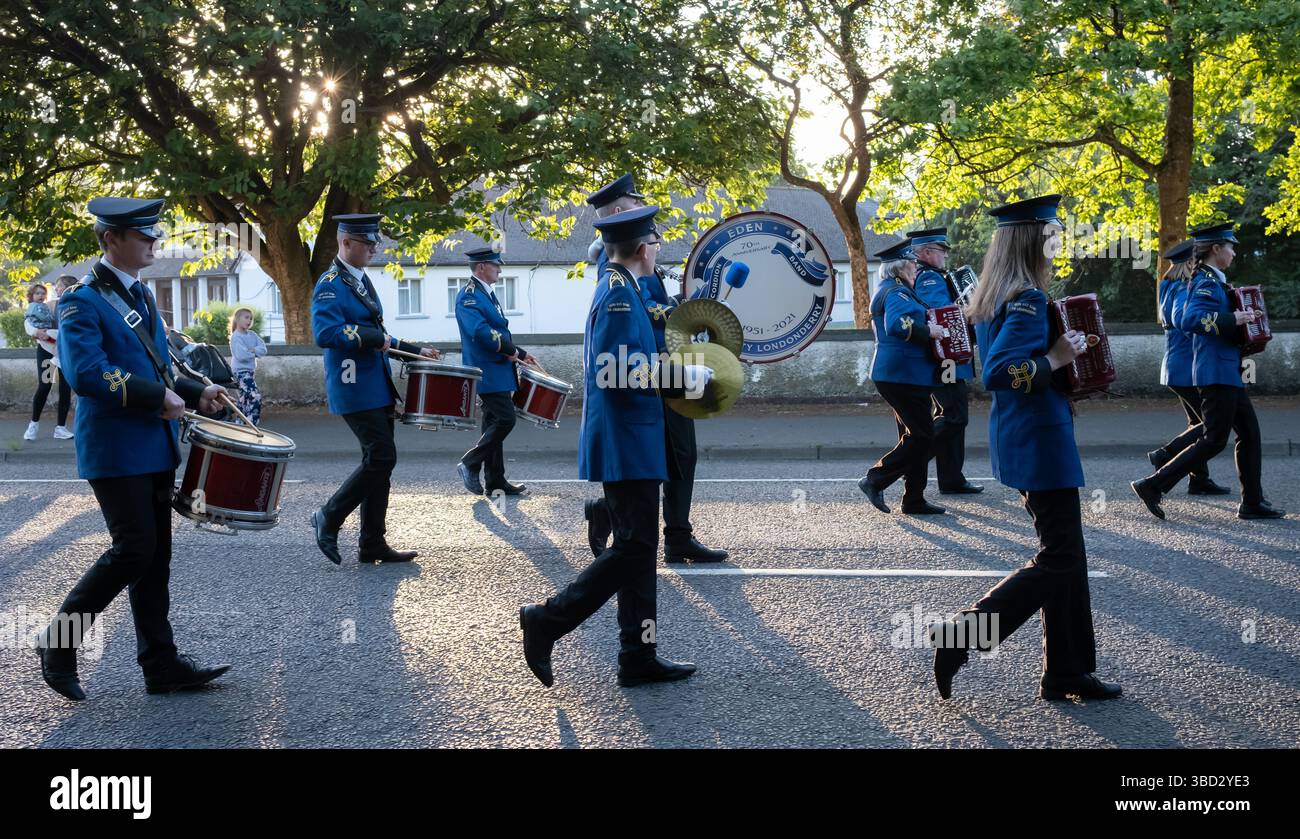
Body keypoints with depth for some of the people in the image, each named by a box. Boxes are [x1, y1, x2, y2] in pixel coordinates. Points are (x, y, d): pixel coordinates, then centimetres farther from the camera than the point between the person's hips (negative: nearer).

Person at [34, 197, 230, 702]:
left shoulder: (141, 297, 15)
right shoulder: (81, 302, -11)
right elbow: (85, 374, -24)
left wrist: (195, 393, 6)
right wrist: (159, 397, -21)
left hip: (154, 448, 8)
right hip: (115, 450, -8)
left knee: (154, 556, 8)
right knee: (133, 551, -9)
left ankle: (161, 664, 13)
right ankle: (59, 643, 8)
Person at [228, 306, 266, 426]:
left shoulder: (252, 335, 9)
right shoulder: (236, 337, -12)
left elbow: (263, 349, 0)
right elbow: (241, 355, -23)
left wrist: (252, 350, -16)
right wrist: (255, 352, -9)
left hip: (250, 371, 9)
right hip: (241, 371, -9)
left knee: (245, 399, 17)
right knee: (256, 397, -19)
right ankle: (252, 423, -18)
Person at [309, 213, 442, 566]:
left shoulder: (362, 281, 17)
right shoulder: (330, 285, -12)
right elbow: (325, 333, -26)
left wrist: (414, 350, 20)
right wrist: (375, 337, -23)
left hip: (377, 388, 9)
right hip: (355, 390, -9)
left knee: (379, 462, 9)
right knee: (381, 458, -12)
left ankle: (373, 544, 14)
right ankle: (329, 518, 3)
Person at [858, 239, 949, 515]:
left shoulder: (888, 290, 19)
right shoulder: (898, 293, -15)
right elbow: (898, 325, -32)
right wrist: (929, 331, -23)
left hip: (900, 375, 11)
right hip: (904, 375, -11)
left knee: (916, 435, 12)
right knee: (922, 435, -8)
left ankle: (914, 500, 14)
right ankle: (874, 480, -4)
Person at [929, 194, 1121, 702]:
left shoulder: (995, 298, 11)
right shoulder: (1028, 301, -18)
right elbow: (999, 373, -27)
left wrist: (1060, 351, 14)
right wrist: (1055, 360, -19)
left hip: (1019, 438, 10)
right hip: (1039, 441, -10)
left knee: (1067, 556, 14)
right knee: (1059, 561, -3)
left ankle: (1067, 674, 20)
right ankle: (960, 637, -2)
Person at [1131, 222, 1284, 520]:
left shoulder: (1206, 280, 15)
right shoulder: (1208, 283, -15)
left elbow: (1180, 316, 23)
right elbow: (1190, 320, -29)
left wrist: (1233, 320, 19)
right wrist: (1232, 320, -28)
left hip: (1228, 373, 10)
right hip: (1217, 373, -10)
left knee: (1249, 433, 10)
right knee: (1214, 440, -8)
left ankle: (1253, 502, 14)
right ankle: (1153, 485, -5)